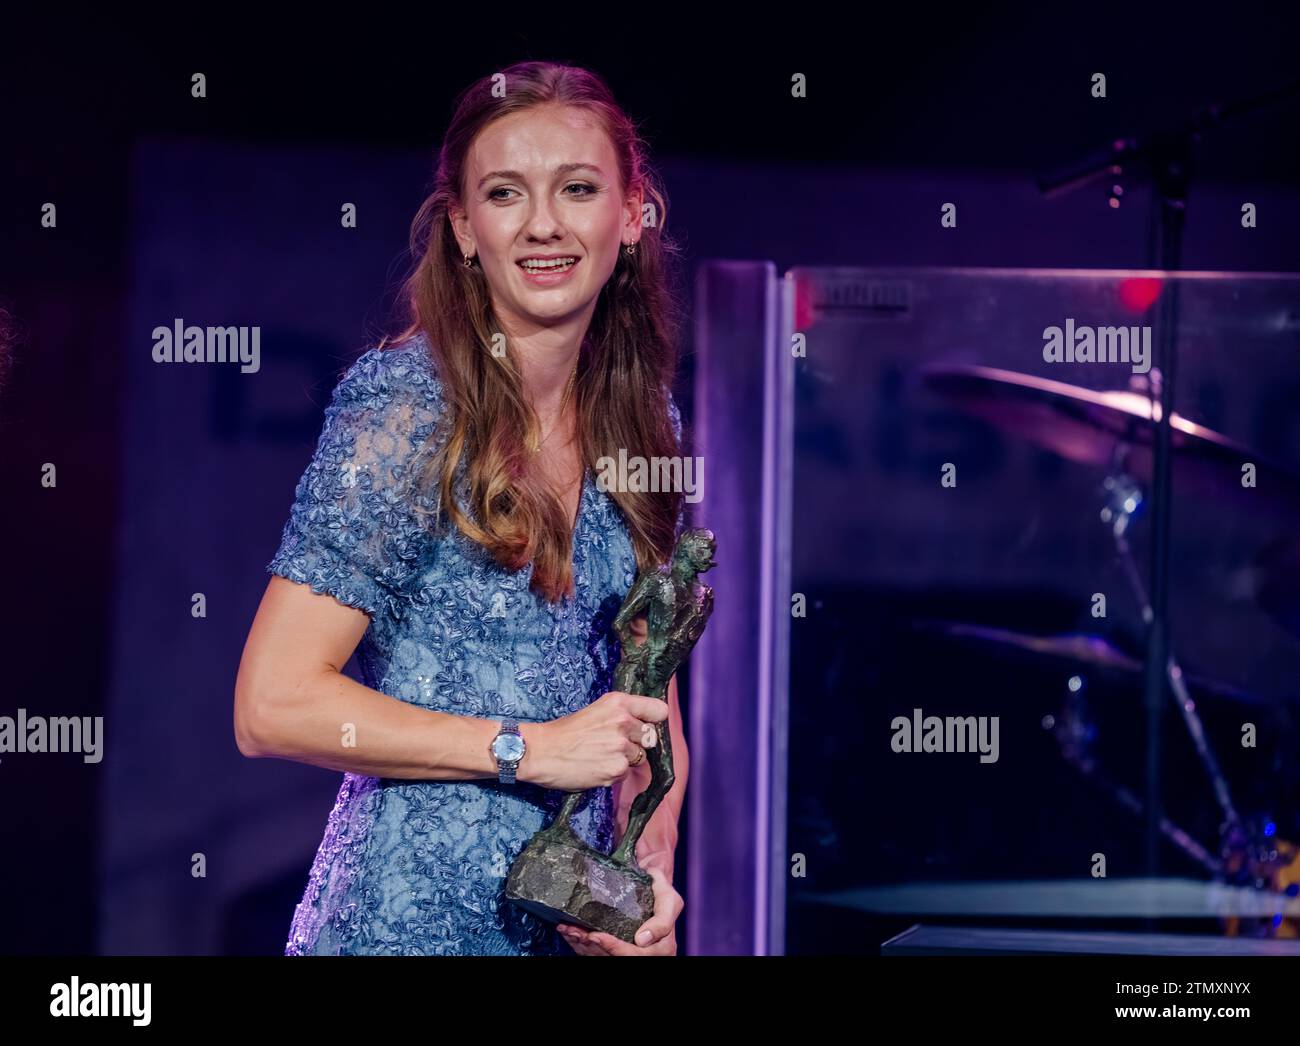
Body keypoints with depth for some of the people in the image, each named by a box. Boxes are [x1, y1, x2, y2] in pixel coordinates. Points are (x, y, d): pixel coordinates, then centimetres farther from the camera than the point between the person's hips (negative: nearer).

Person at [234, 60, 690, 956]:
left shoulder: (643, 417, 5)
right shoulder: (401, 402, -13)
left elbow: (649, 695, 12)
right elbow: (272, 706, -17)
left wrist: (652, 869, -5)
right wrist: (534, 749, -16)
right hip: (415, 920, -5)